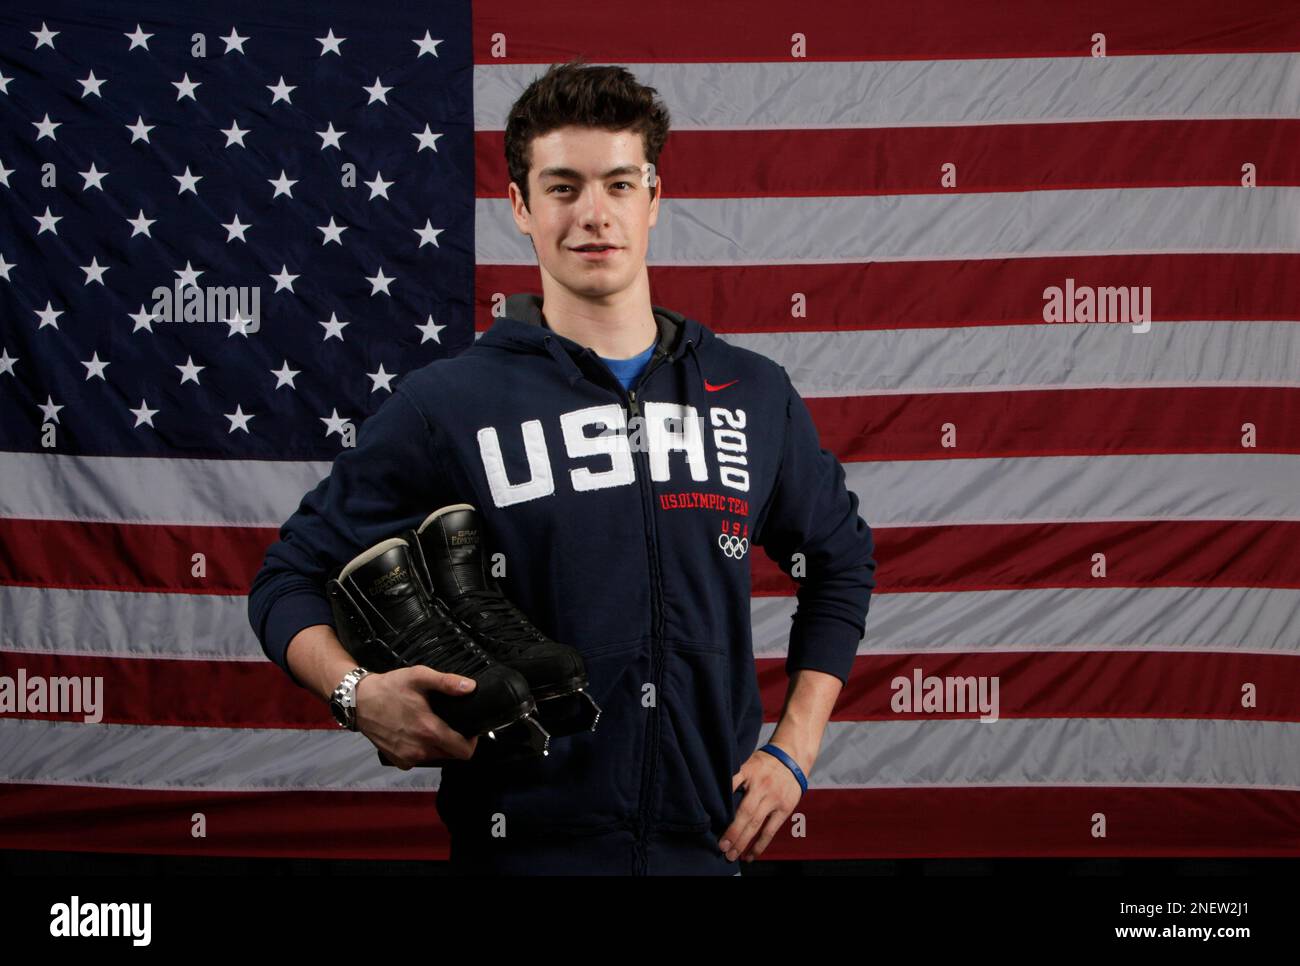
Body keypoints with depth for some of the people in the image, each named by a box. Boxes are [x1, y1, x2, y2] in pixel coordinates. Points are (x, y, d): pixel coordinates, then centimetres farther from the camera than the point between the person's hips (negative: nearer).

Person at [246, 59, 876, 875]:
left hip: (709, 842, 4)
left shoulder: (755, 395, 5)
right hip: (523, 844, -3)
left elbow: (842, 564, 19)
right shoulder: (444, 404, -5)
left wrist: (793, 752, 9)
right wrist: (359, 692, -19)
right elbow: (292, 580, 1)